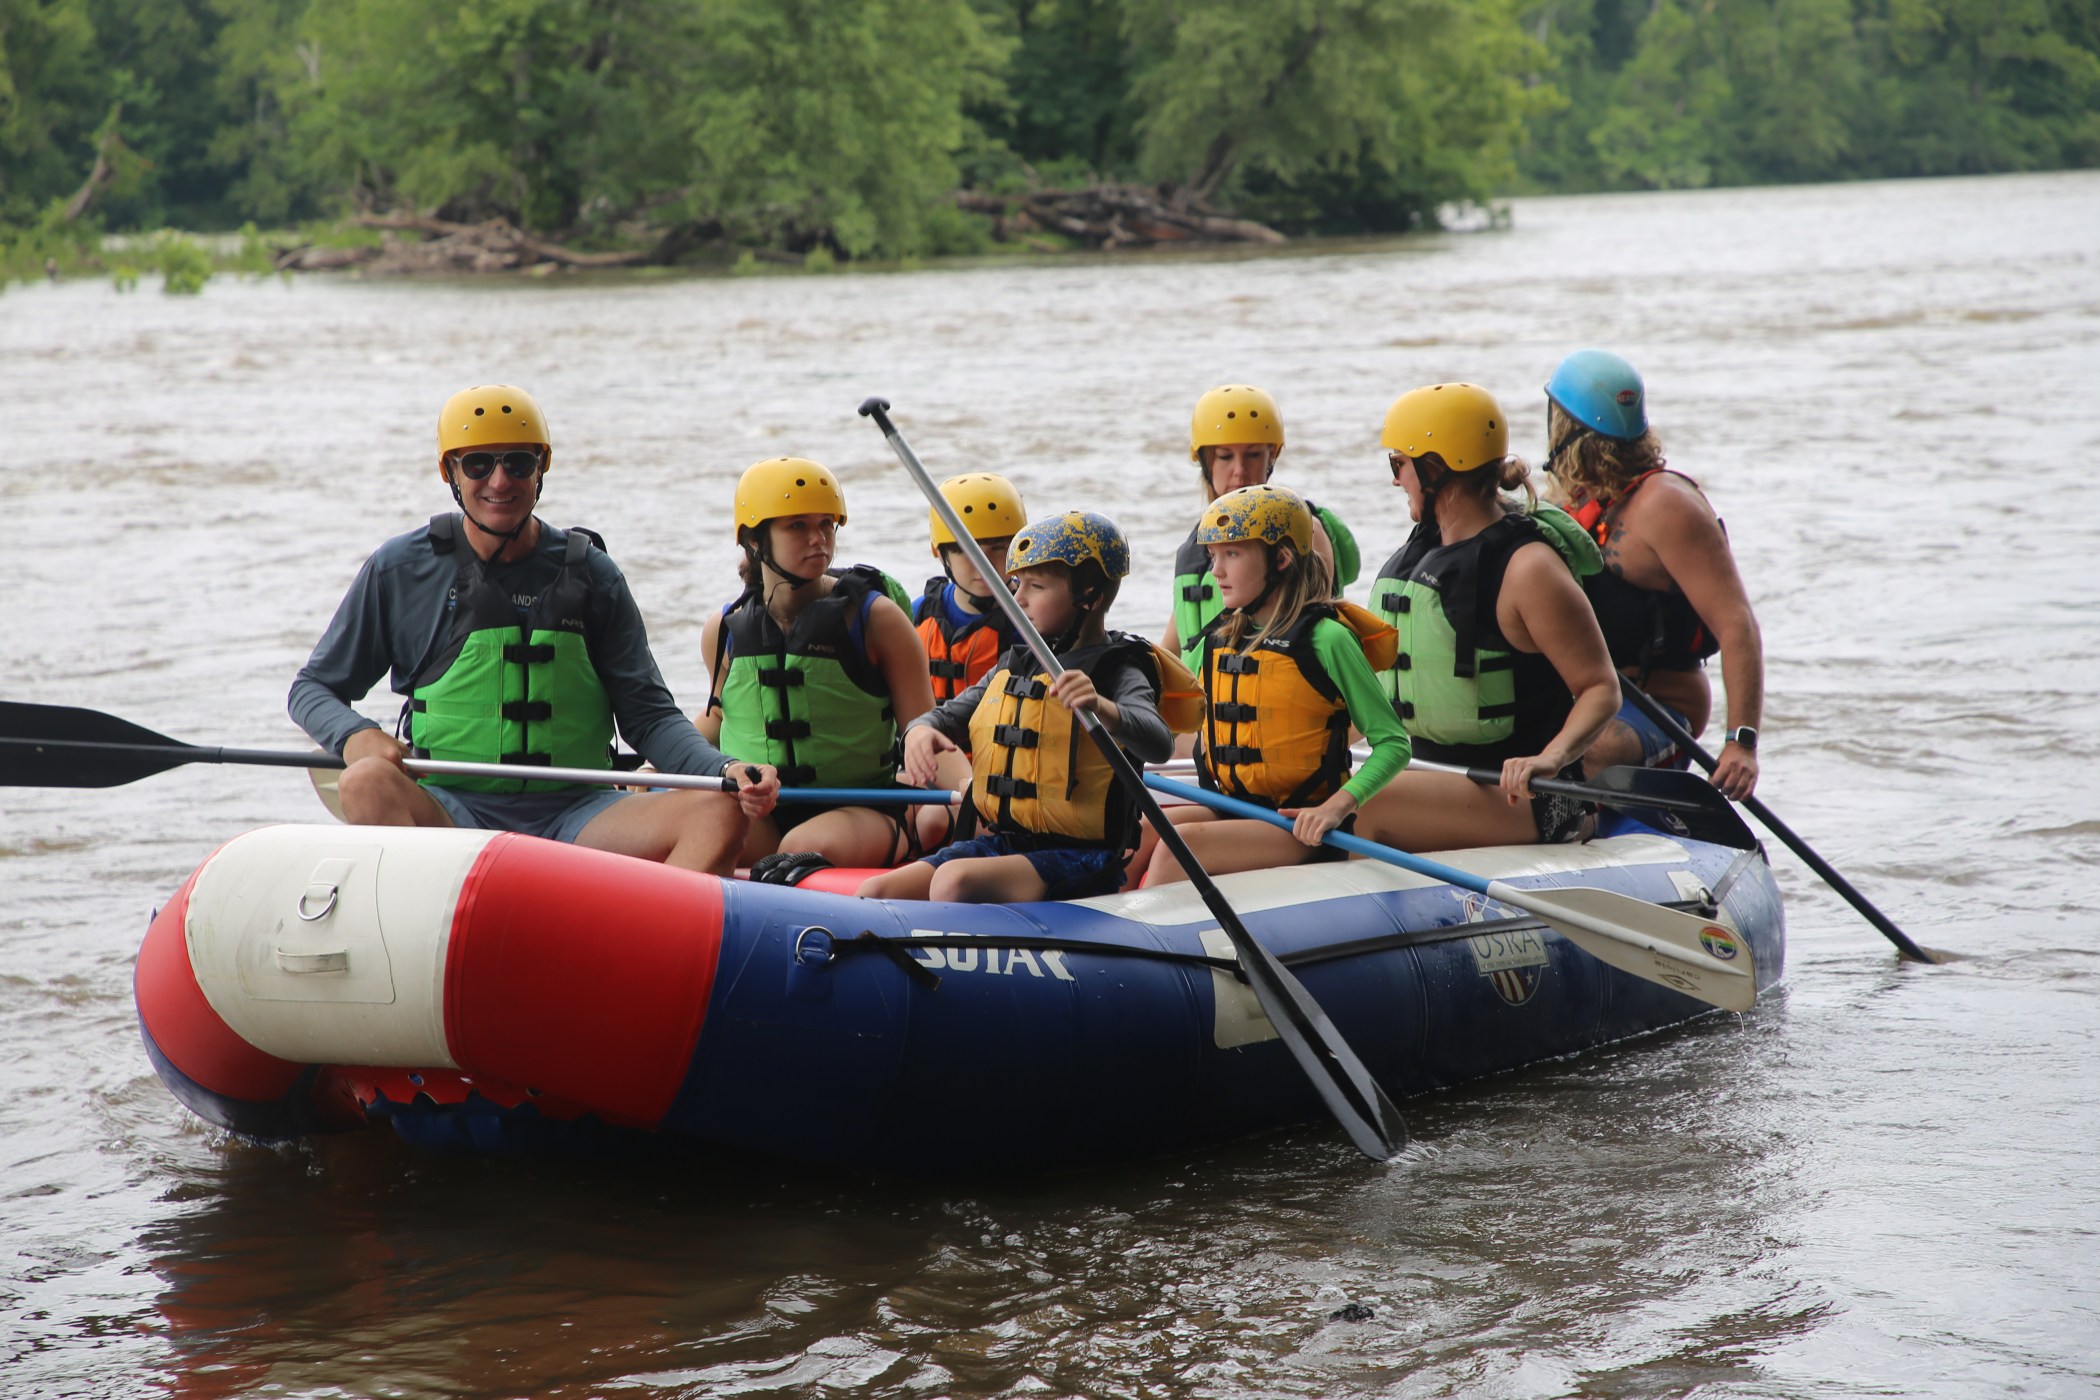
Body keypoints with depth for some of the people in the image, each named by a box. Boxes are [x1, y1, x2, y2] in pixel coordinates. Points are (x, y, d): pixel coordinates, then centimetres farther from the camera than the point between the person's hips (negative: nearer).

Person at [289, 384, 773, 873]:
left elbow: (648, 714, 9)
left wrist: (726, 771, -10)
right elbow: (313, 687, 13)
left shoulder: (592, 576, 10)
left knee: (719, 811, -23)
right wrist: (354, 736, -10)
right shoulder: (400, 569, 7)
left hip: (574, 819, 2)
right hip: (443, 813, -1)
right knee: (367, 783, -34)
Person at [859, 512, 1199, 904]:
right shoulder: (1014, 666, 16)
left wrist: (1101, 708, -47)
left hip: (1080, 860, -7)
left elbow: (1159, 743, -26)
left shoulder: (1117, 672, -7)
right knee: (875, 893, -11)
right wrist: (920, 731, -5)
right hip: (999, 843, 7)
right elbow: (949, 717, 21)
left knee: (955, 880, -32)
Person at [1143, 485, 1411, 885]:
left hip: (1297, 825, -6)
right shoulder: (1219, 639, 12)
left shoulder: (1325, 640, -8)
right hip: (1230, 809, 6)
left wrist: (1336, 807, -21)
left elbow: (1393, 743, -8)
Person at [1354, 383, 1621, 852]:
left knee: (1359, 810, -29)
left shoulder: (1526, 567, -14)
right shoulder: (1425, 548, 13)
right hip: (1437, 775, 9)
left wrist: (1551, 758, -32)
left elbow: (1601, 688, -16)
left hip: (1520, 796, -9)